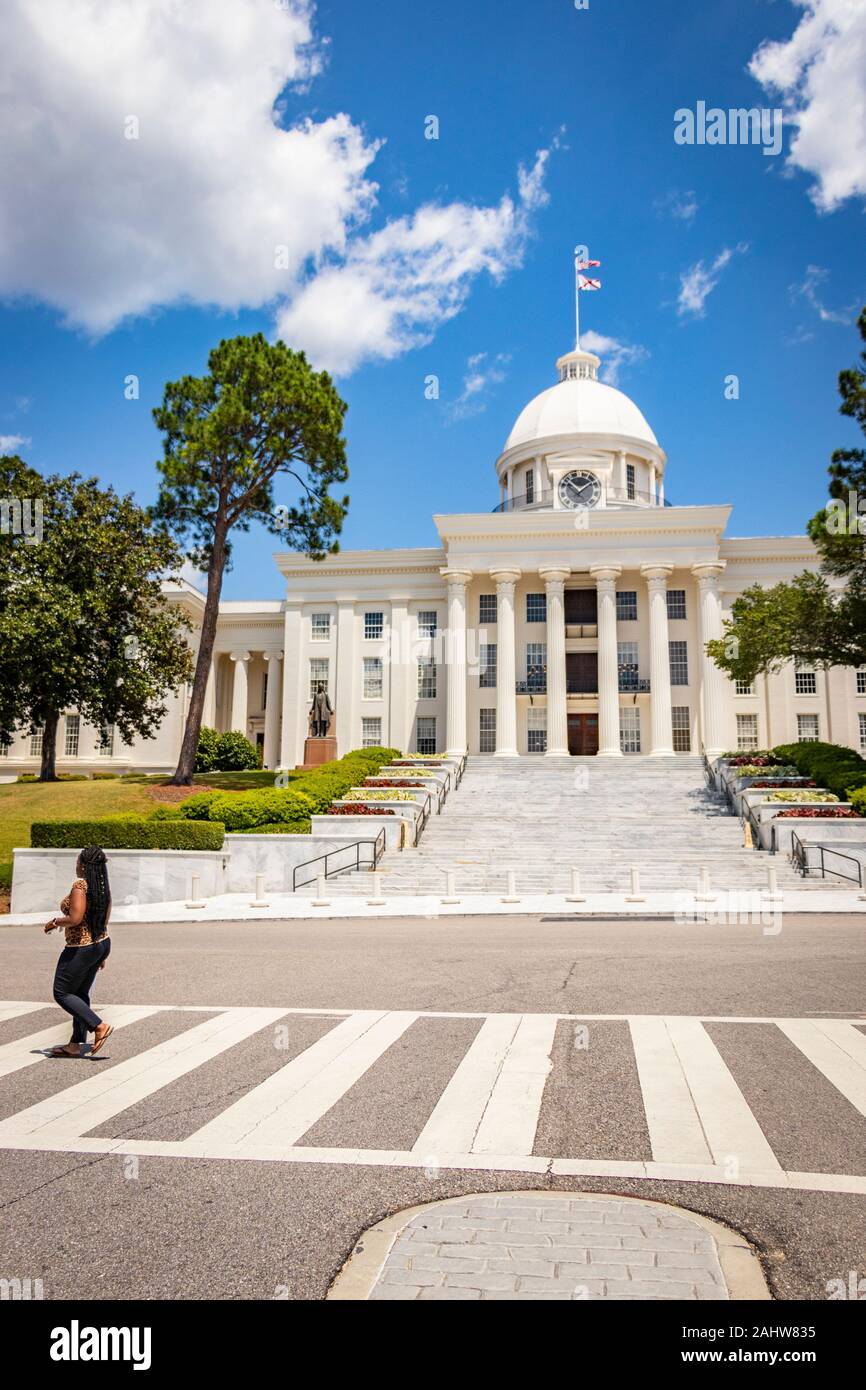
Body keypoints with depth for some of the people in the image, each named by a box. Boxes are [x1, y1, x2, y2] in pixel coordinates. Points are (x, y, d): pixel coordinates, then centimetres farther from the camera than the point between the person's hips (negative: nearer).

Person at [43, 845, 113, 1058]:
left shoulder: (80, 885, -20)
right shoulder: (104, 887, 4)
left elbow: (75, 919, -29)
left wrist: (55, 922, -9)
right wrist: (101, 954, 18)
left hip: (80, 949, -8)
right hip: (101, 944, 8)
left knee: (62, 993, 5)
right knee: (80, 993, 16)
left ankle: (99, 1026, -5)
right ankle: (76, 1044, 20)